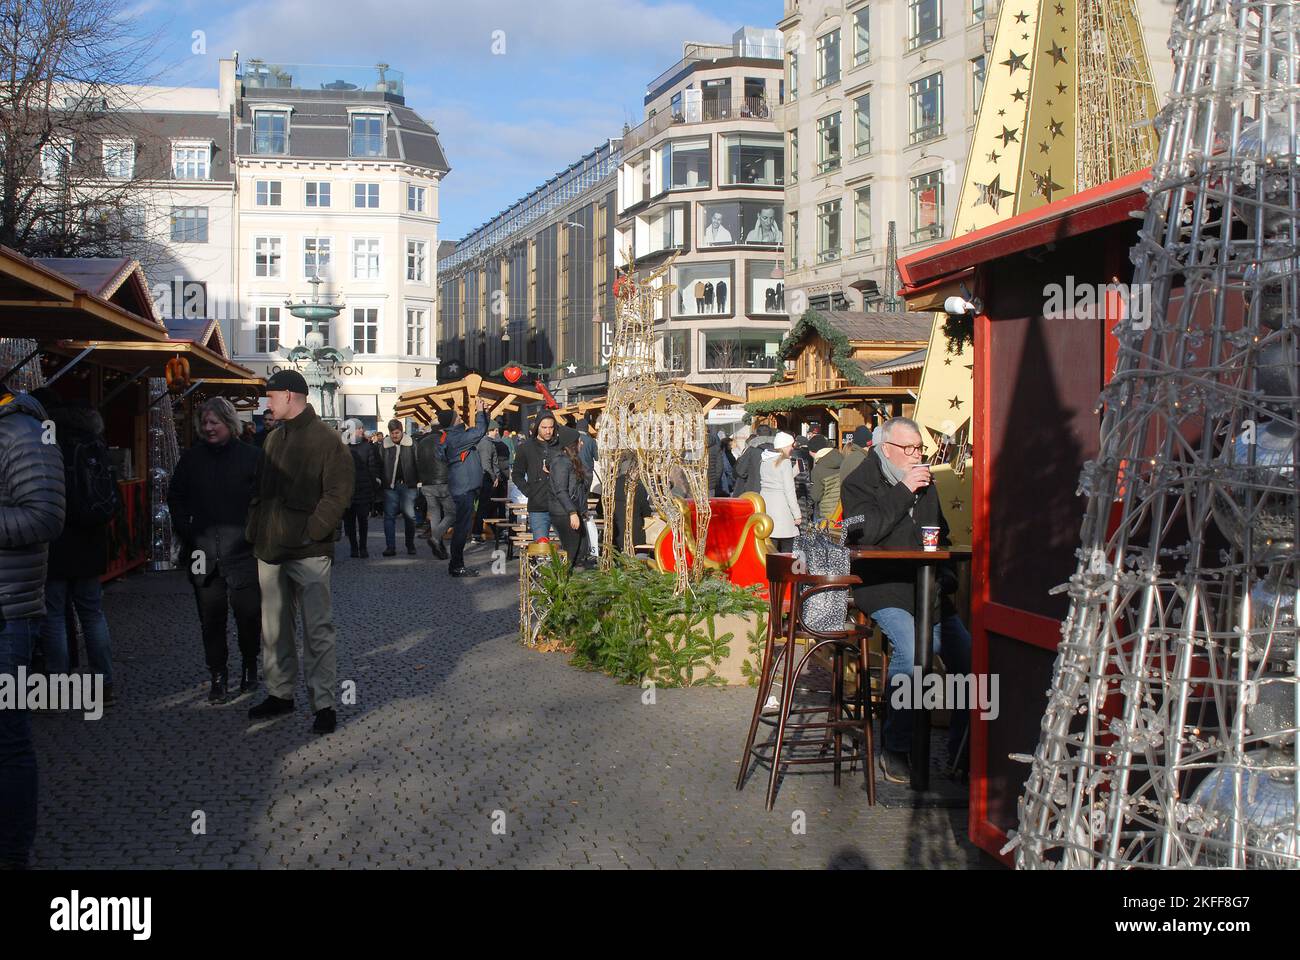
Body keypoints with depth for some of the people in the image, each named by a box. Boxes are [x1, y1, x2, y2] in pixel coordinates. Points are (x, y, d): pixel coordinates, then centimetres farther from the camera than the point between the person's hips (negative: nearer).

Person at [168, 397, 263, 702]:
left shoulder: (251, 456, -1)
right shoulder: (191, 458, 10)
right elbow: (175, 497, 18)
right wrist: (185, 532, 7)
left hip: (243, 550, -3)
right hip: (204, 553, 3)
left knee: (248, 612, 3)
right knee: (211, 616, 5)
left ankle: (249, 667, 24)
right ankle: (218, 676, 15)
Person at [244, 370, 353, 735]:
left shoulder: (326, 440, -8)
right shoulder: (273, 440, 15)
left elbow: (338, 494, -13)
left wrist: (311, 531, -18)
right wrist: (255, 530, 9)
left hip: (308, 551, -7)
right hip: (270, 551, 7)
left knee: (318, 629, -2)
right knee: (273, 629, 13)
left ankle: (323, 702, 4)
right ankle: (280, 693, 25)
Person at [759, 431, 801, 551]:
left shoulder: (765, 461, 11)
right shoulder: (785, 462, -9)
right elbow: (789, 490, -12)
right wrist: (797, 514, -7)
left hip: (765, 504, 7)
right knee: (786, 549, -1)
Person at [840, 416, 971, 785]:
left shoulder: (925, 485, 20)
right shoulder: (859, 483, 1)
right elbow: (865, 531, -18)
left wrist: (945, 572, 14)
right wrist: (903, 492, -15)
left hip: (928, 590, 7)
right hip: (883, 590, -6)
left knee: (967, 655, -9)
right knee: (909, 650, -31)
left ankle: (961, 750, 7)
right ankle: (894, 750, -19)